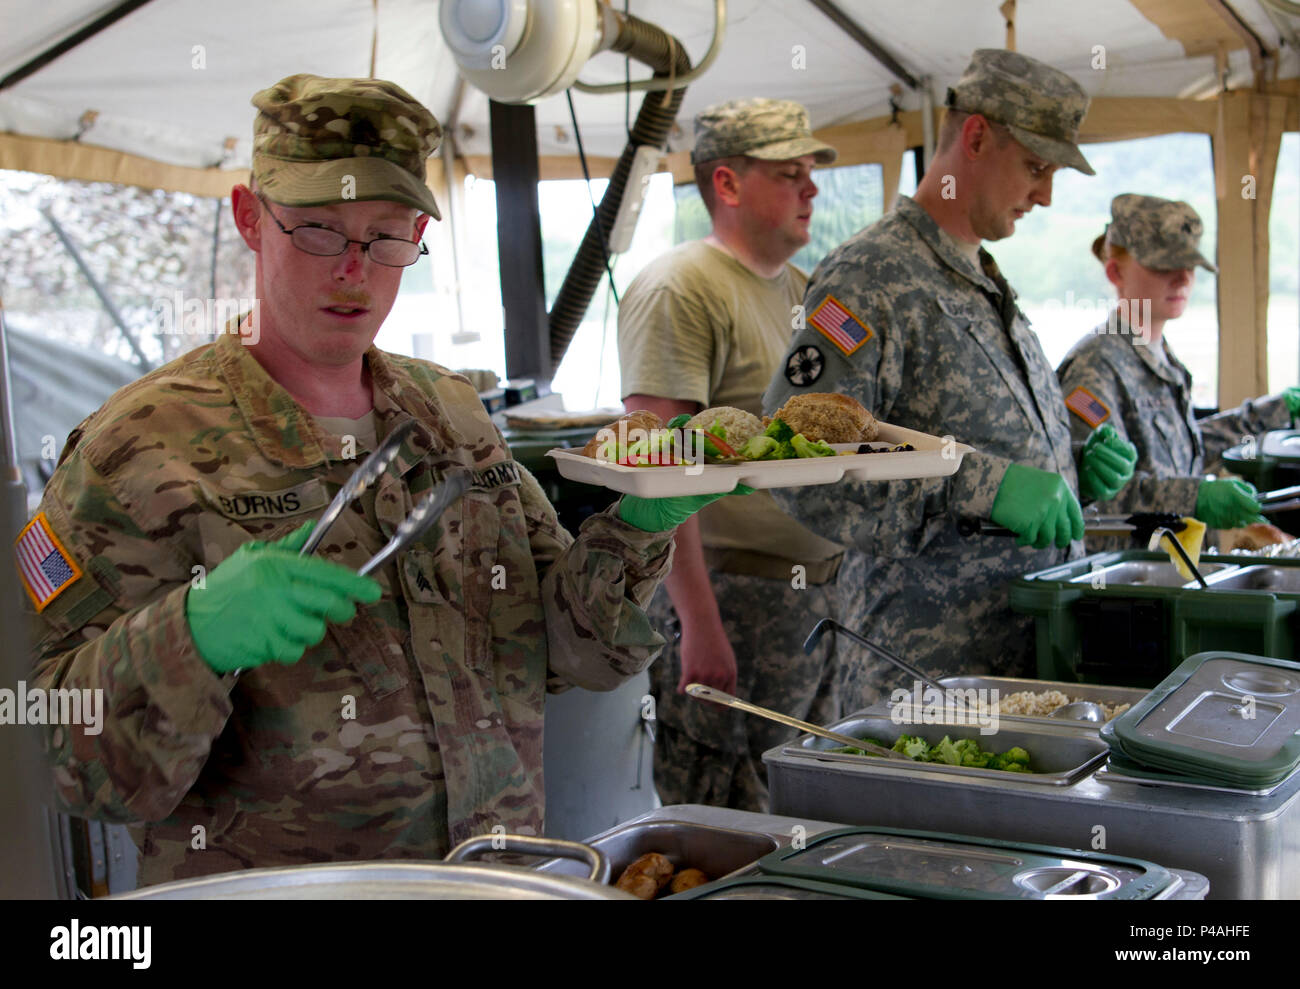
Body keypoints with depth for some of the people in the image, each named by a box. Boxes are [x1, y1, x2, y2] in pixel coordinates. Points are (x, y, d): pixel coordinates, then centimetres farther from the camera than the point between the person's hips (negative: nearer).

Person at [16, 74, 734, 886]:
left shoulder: (455, 415, 11)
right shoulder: (145, 446, -5)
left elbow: (573, 645, 14)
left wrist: (639, 529, -2)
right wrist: (194, 636, -24)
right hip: (270, 886, -2)